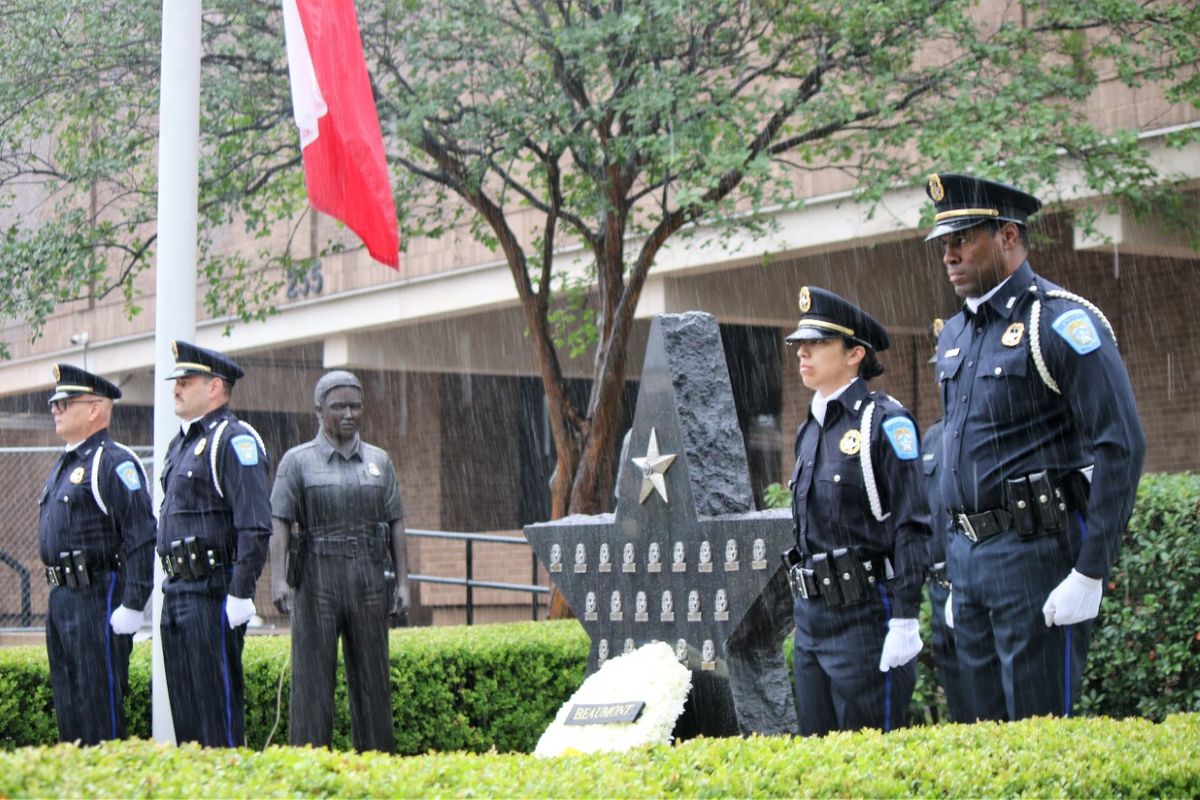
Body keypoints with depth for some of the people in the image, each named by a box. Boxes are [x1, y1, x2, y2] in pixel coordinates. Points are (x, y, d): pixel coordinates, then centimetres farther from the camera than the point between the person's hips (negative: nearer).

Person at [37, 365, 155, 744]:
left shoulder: (115, 462, -12)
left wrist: (132, 606, -22)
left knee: (100, 706, -7)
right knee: (67, 705, 13)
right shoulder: (64, 464, 19)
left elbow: (142, 538, -18)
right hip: (61, 599, 10)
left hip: (98, 599, -10)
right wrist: (57, 596, 21)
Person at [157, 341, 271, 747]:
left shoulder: (235, 440, -11)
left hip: (213, 593, -9)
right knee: (183, 702, 11)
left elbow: (255, 525, -18)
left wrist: (241, 593, -22)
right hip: (176, 592, 9)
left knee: (219, 700, -6)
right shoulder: (181, 443, 19)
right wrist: (170, 588, 21)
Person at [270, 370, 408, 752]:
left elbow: (396, 524, 12)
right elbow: (279, 522, -4)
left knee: (372, 678, 5)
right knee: (312, 679, -4)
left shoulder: (379, 461, 12)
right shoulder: (298, 461, 3)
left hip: (368, 579, 3)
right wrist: (277, 579, -16)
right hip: (317, 578, -3)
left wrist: (402, 581, 4)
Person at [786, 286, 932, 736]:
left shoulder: (885, 421, -9)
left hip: (865, 617, -8)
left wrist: (904, 623, -19)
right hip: (811, 617, 8)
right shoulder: (810, 430, 14)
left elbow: (911, 528, -14)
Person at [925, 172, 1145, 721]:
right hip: (968, 554, 8)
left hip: (1037, 553, -8)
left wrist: (1090, 575, -18)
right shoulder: (954, 334, 15)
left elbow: (1121, 448, -15)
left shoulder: (1061, 322, -10)